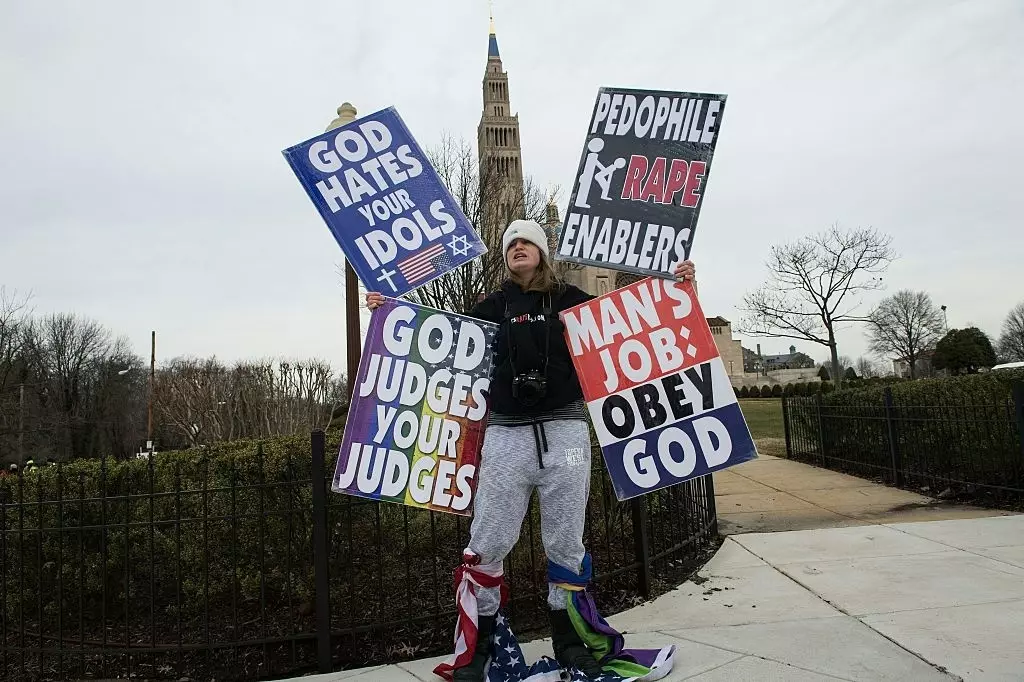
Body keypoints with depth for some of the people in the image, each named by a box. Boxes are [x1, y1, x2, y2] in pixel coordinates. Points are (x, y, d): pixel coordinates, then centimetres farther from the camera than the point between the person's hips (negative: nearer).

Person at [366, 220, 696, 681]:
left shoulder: (569, 299, 8)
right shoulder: (493, 307, 11)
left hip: (565, 432, 0)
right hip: (507, 435, 1)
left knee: (566, 543, 9)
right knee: (486, 545, 1)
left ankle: (568, 643, 27)